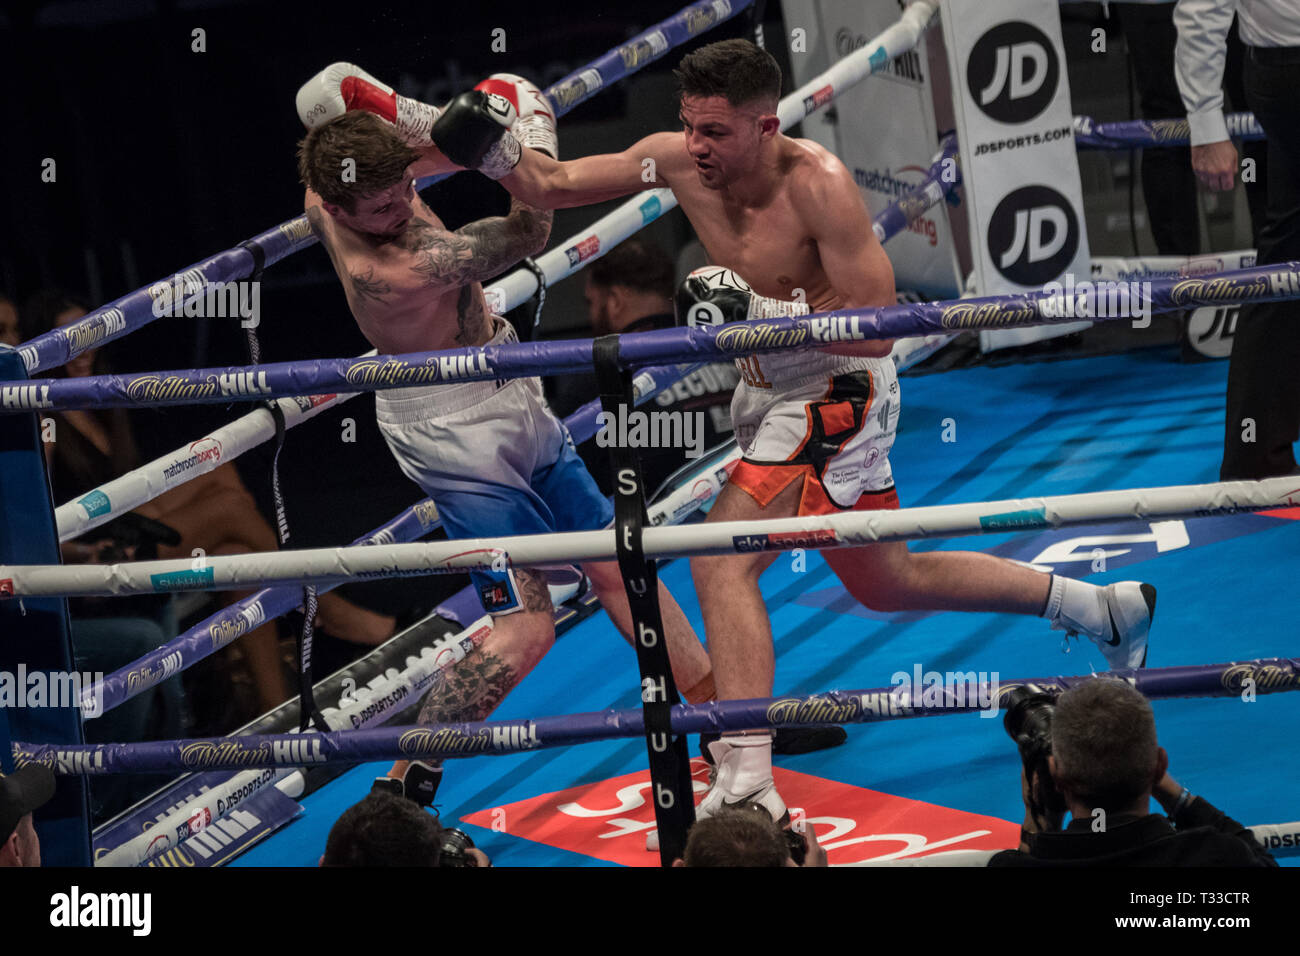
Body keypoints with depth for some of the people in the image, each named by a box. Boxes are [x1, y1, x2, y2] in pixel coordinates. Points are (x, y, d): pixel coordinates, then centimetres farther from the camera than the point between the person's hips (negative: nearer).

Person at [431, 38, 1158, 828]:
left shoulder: (819, 184, -27)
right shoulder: (678, 161, -9)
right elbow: (554, 186, -1)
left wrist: (758, 310, -34)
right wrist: (496, 153, -20)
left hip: (836, 393, -8)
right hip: (769, 392, 8)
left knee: (721, 561, -22)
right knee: (886, 581, 21)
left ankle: (745, 783, -25)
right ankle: (1103, 608, 38)